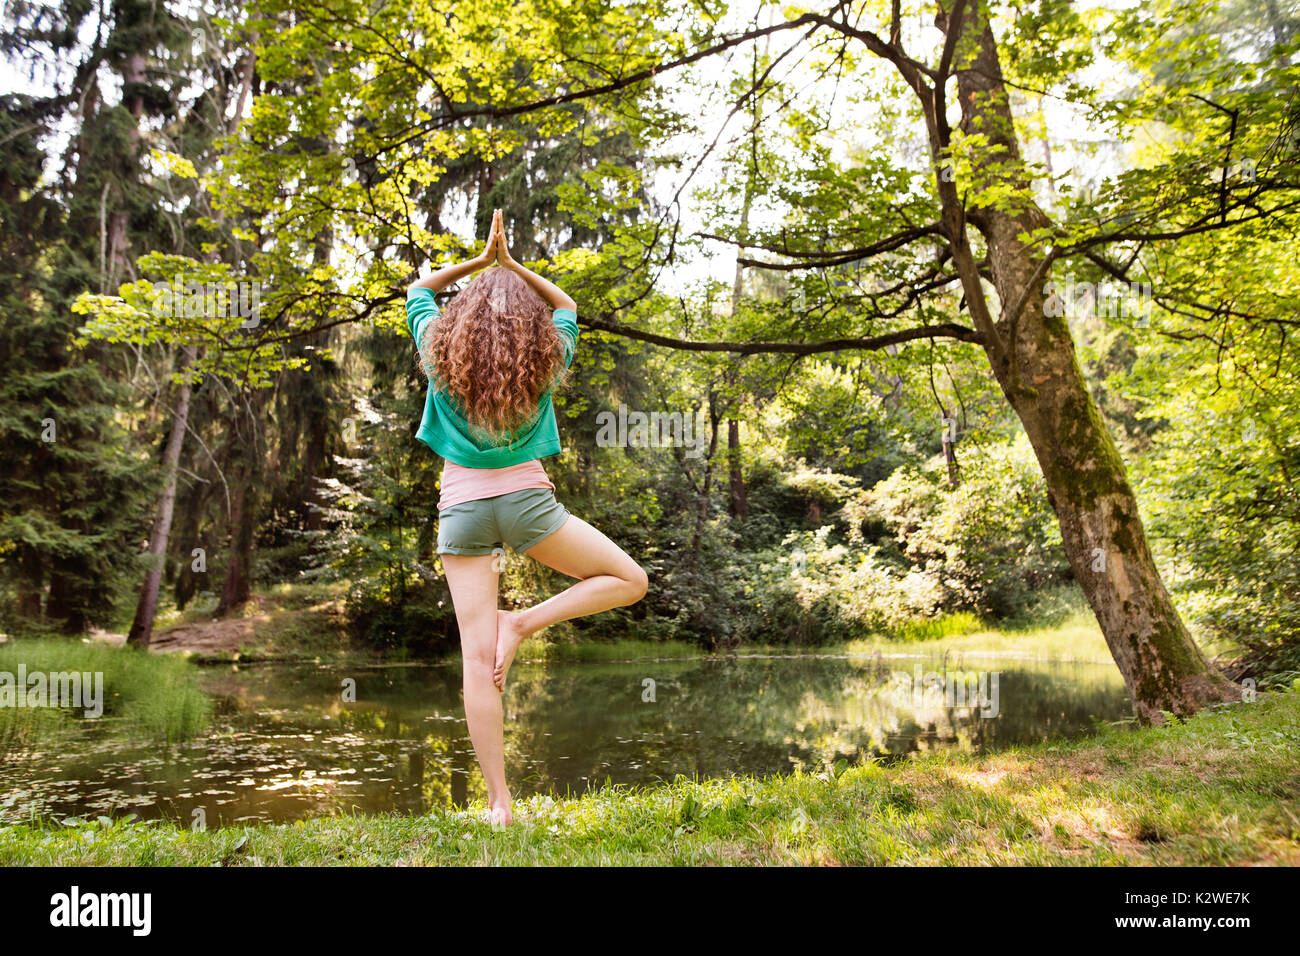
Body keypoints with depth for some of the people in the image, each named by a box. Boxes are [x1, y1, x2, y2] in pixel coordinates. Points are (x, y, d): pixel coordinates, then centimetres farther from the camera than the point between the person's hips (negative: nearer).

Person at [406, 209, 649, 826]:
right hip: (527, 499, -2)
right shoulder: (545, 358, 1)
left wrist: (478, 262, 21)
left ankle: (499, 801, 1)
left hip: (462, 508, 3)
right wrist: (510, 264, 19)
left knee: (478, 659, 1)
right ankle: (524, 622, -4)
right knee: (630, 581, 12)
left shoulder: (441, 352, 2)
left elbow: (417, 291, 22)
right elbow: (566, 306, 22)